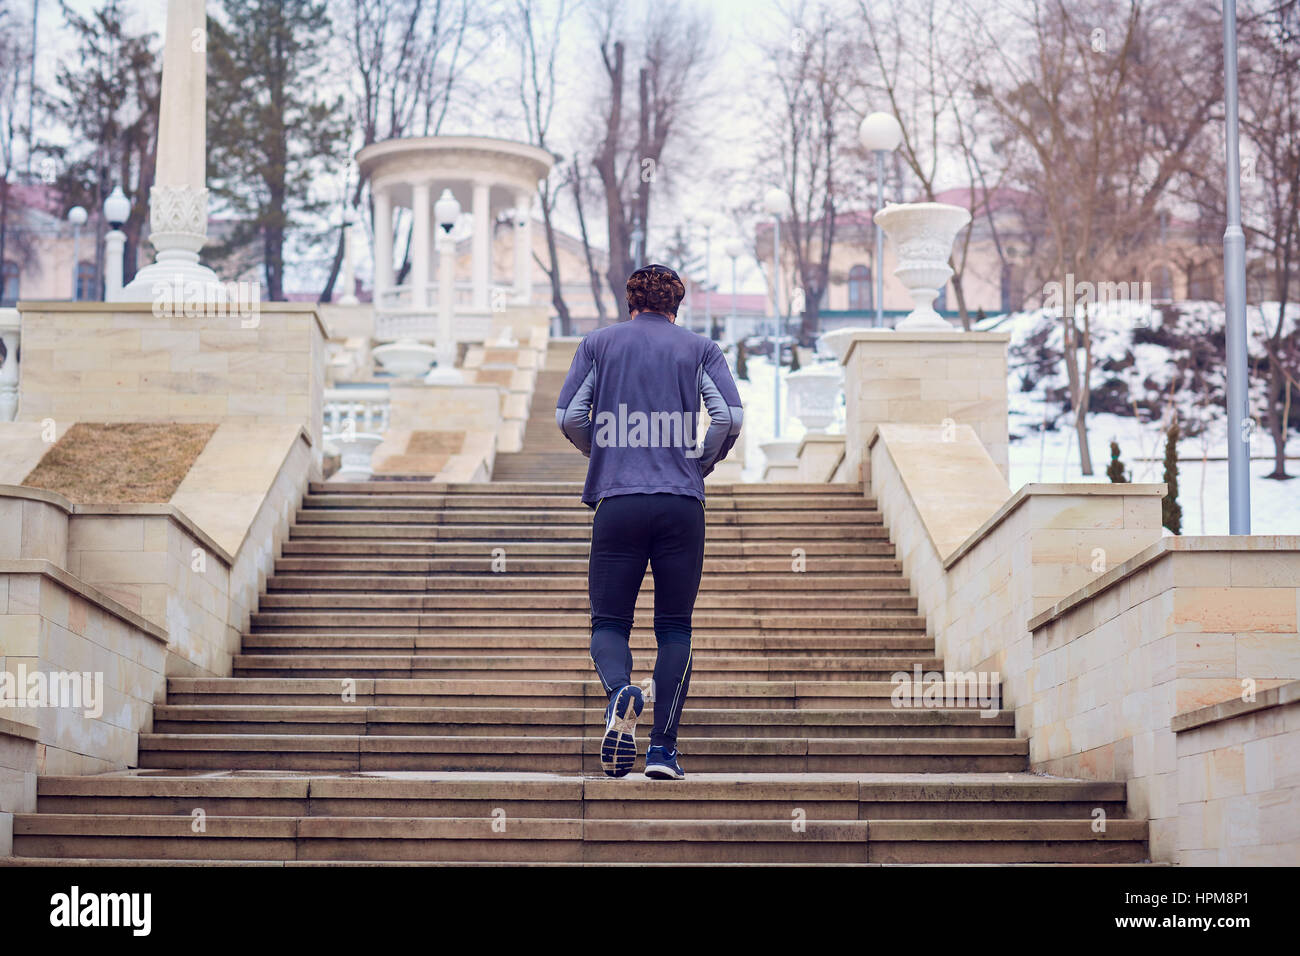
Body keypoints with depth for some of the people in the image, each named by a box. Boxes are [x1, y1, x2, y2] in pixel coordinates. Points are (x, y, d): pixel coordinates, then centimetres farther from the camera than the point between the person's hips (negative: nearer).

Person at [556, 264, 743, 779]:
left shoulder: (599, 343, 11)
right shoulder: (699, 348, 10)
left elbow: (568, 416, 3)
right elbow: (730, 416, -3)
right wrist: (704, 461, 14)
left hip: (618, 503, 0)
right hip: (683, 505, 0)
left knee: (609, 622, 6)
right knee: (675, 629, 8)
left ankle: (620, 690, -27)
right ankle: (663, 749, 1)